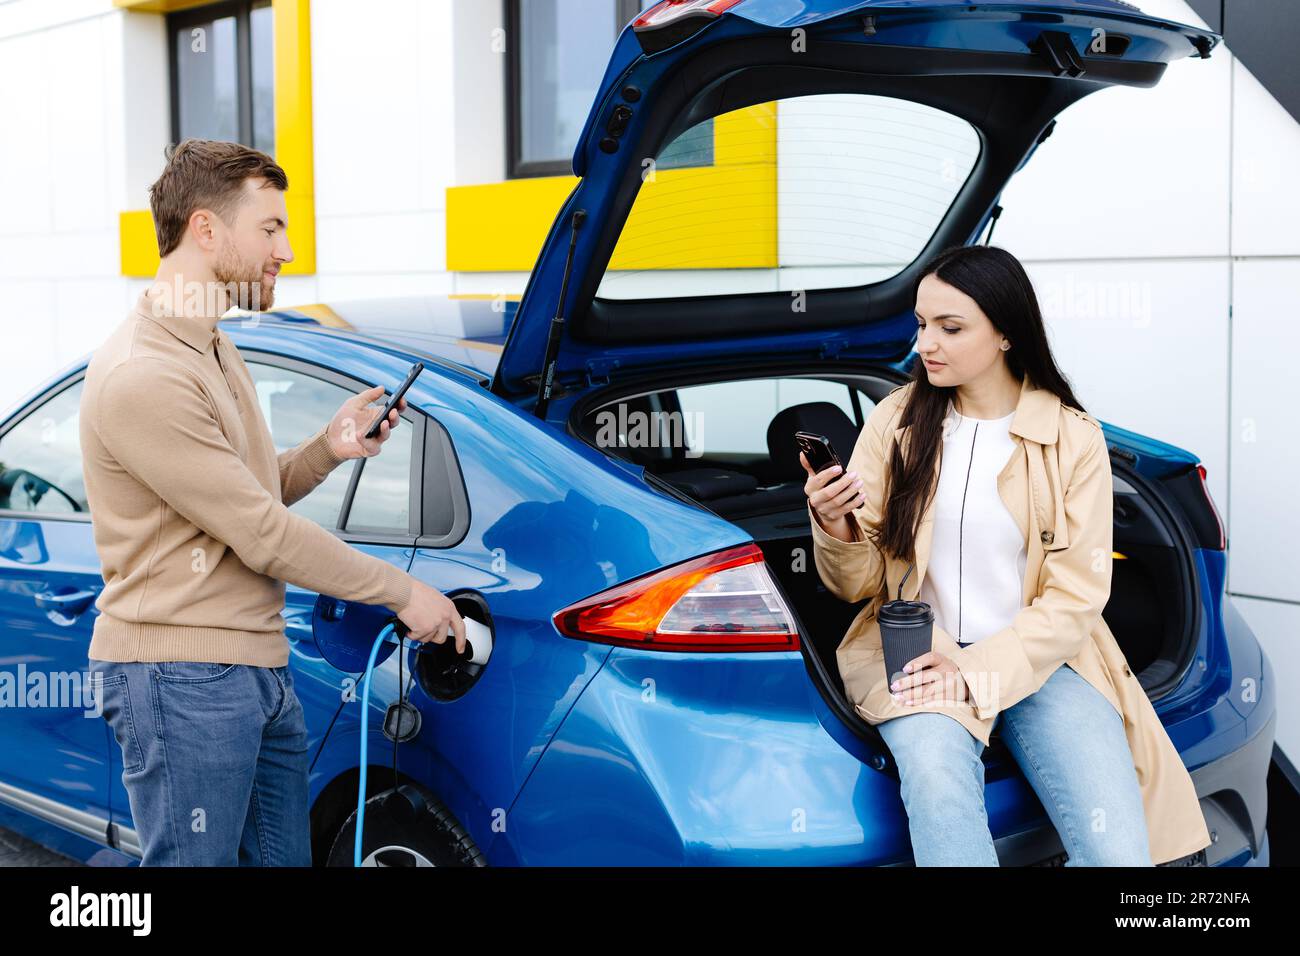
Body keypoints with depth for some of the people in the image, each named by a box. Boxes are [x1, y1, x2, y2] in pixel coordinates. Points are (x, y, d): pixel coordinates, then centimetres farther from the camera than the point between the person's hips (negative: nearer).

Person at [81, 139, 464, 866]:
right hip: (181, 678, -10)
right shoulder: (142, 377, -19)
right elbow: (263, 535, -19)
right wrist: (403, 593, -11)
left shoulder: (215, 353, 15)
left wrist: (328, 450, -1)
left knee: (284, 854, 14)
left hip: (261, 670, 10)